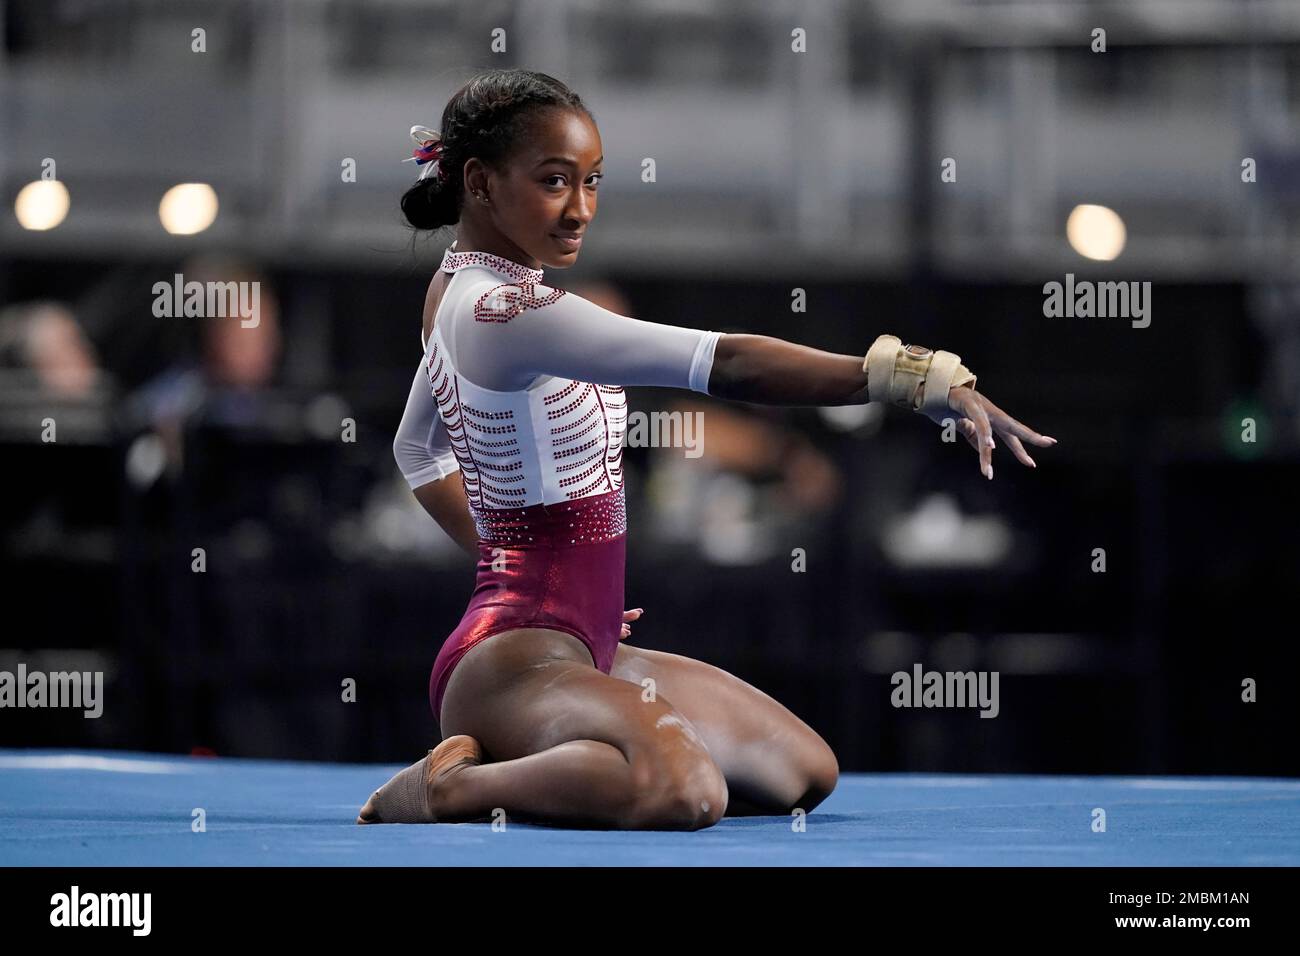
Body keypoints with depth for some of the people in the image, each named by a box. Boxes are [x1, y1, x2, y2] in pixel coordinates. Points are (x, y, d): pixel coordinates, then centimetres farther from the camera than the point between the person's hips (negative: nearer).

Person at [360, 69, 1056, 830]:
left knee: (806, 772, 15)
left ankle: (510, 754, 11)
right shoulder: (507, 311, -20)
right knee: (681, 789, -40)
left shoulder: (458, 295, 13)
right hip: (518, 655, -12)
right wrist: (924, 379, -34)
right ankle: (453, 788, -15)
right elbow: (725, 364, -30)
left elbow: (419, 449, 32)